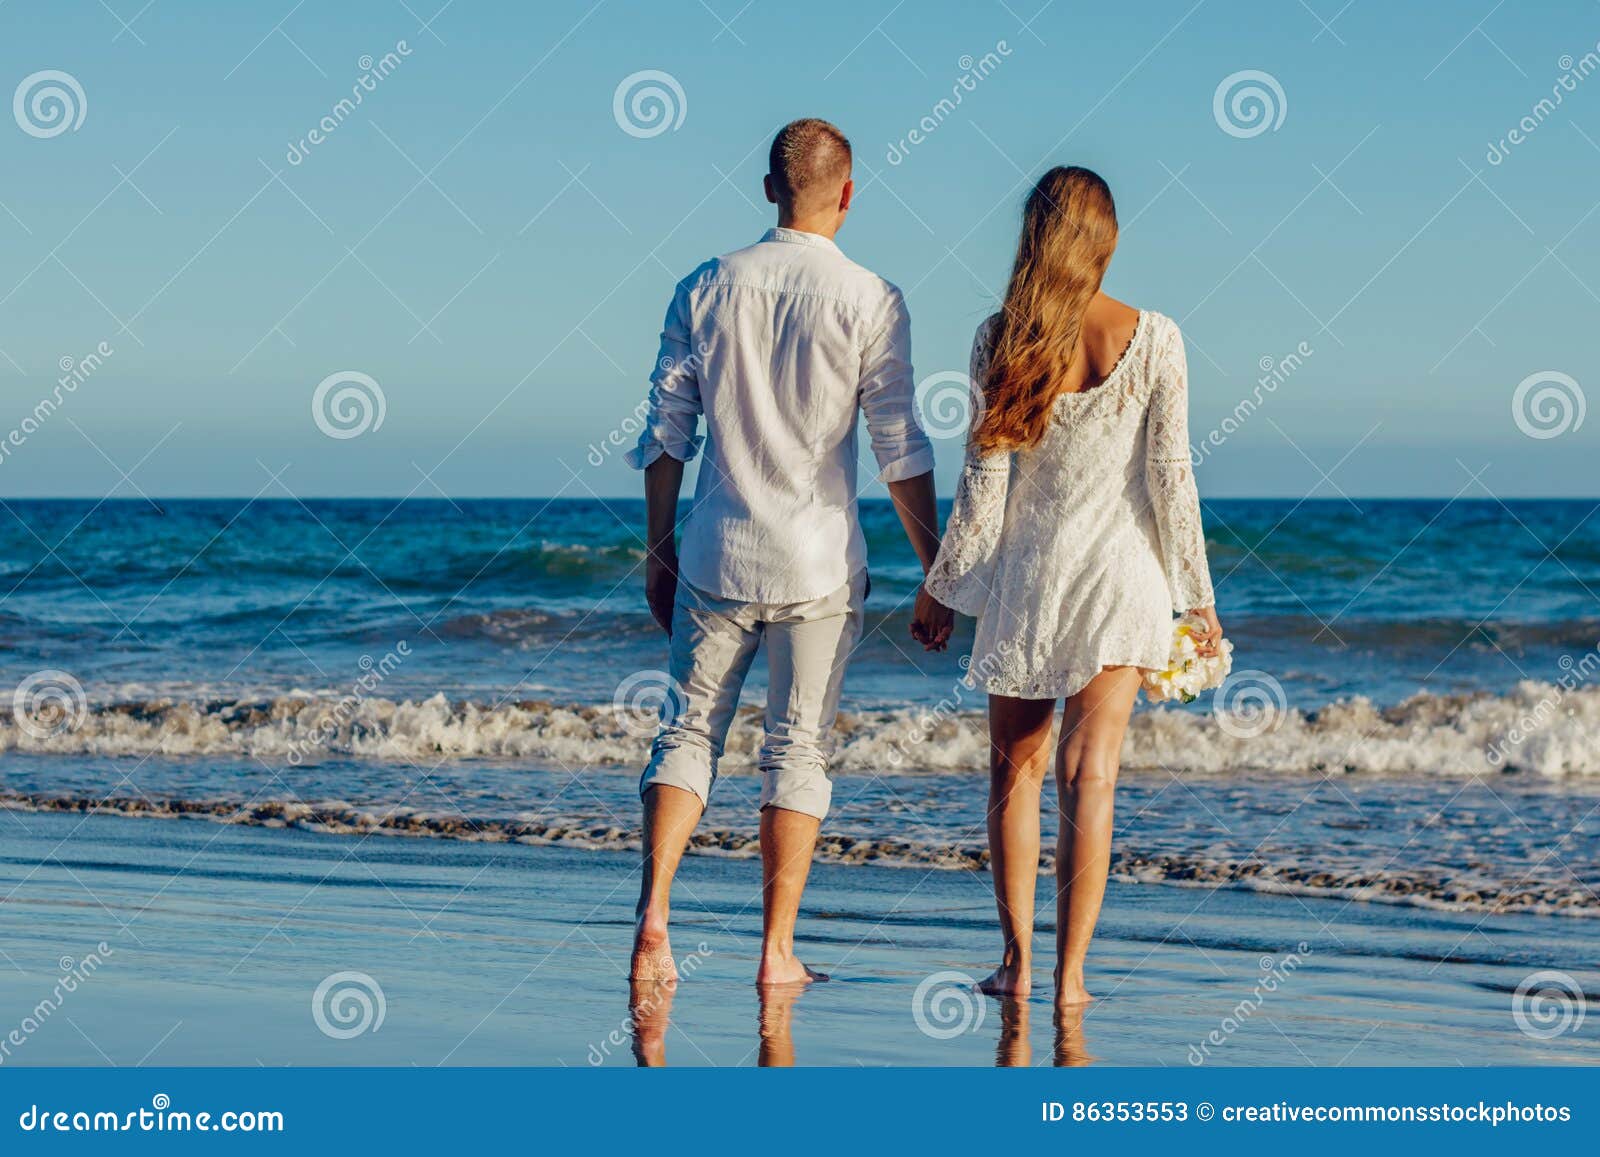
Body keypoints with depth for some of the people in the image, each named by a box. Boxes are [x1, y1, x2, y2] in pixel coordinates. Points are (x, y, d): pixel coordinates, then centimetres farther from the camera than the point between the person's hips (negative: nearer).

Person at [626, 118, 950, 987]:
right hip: (818, 561, -2)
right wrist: (934, 571, 1)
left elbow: (665, 433, 5)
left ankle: (653, 915, -6)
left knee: (688, 729, 10)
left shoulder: (704, 289, 3)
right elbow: (901, 450, -6)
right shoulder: (871, 302, -6)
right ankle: (777, 951, 5)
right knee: (798, 751, 4)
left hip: (716, 555, 2)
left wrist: (660, 549, 14)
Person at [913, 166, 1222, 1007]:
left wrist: (944, 586, 8)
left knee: (1014, 768, 13)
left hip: (1024, 571, 1)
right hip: (1118, 570, -1)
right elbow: (1171, 475, -5)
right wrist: (1197, 594, 3)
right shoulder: (1153, 339, -6)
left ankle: (1017, 961, 14)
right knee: (1089, 772, -1)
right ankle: (1069, 970, -5)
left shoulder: (999, 340, -4)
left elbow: (983, 477, -2)